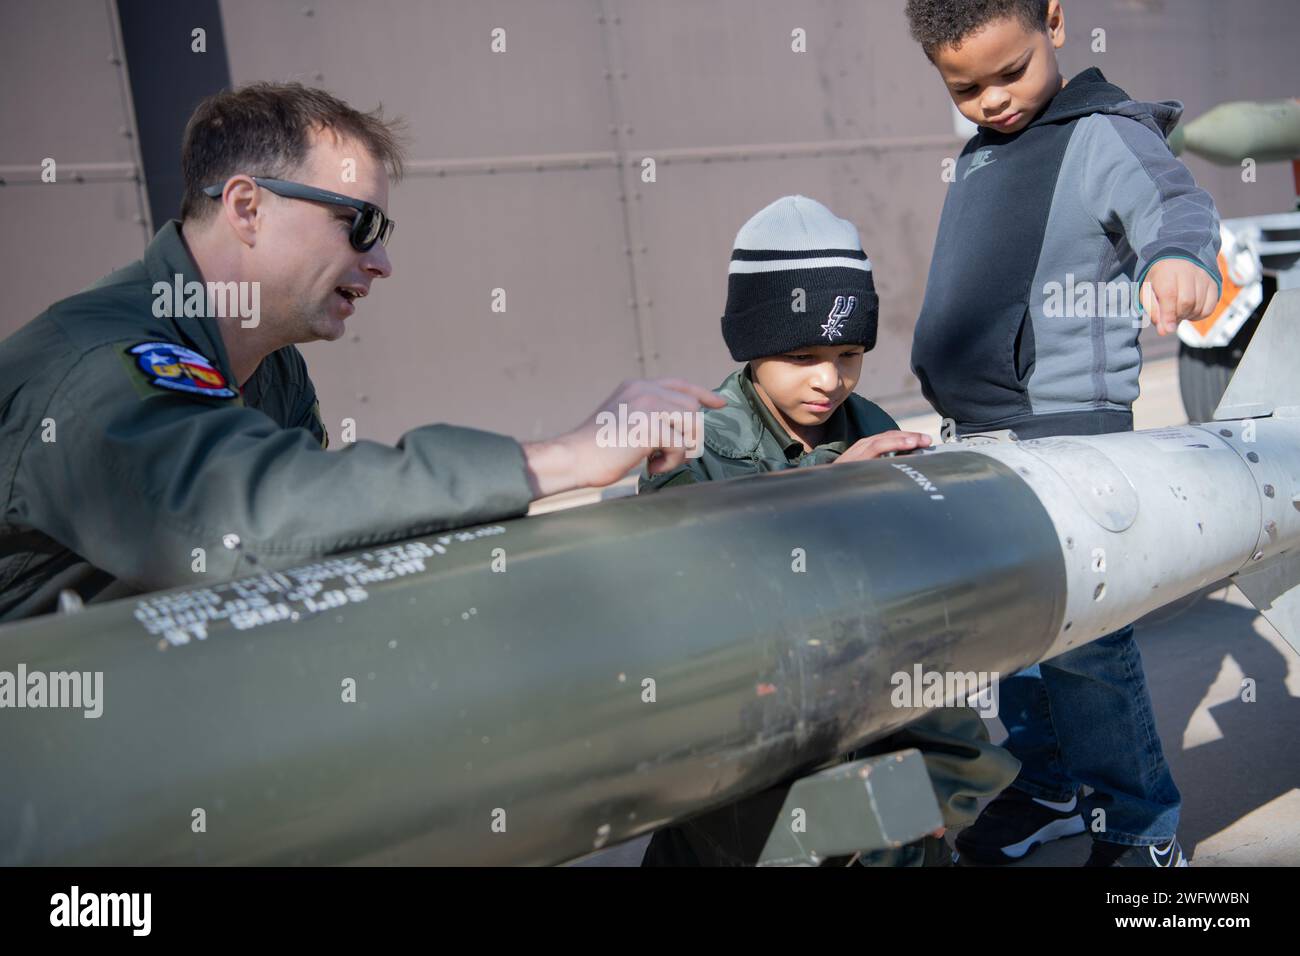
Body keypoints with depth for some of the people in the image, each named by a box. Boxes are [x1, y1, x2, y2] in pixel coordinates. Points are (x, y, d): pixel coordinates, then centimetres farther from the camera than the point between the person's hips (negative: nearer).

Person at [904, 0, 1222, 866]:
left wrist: (1177, 252, -47)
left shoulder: (1103, 136, -7)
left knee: (1080, 634, -6)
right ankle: (1050, 786, 34)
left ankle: (1142, 826, 13)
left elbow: (1173, 201, -25)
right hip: (980, 438, 8)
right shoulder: (977, 157, 16)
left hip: (1069, 432, -8)